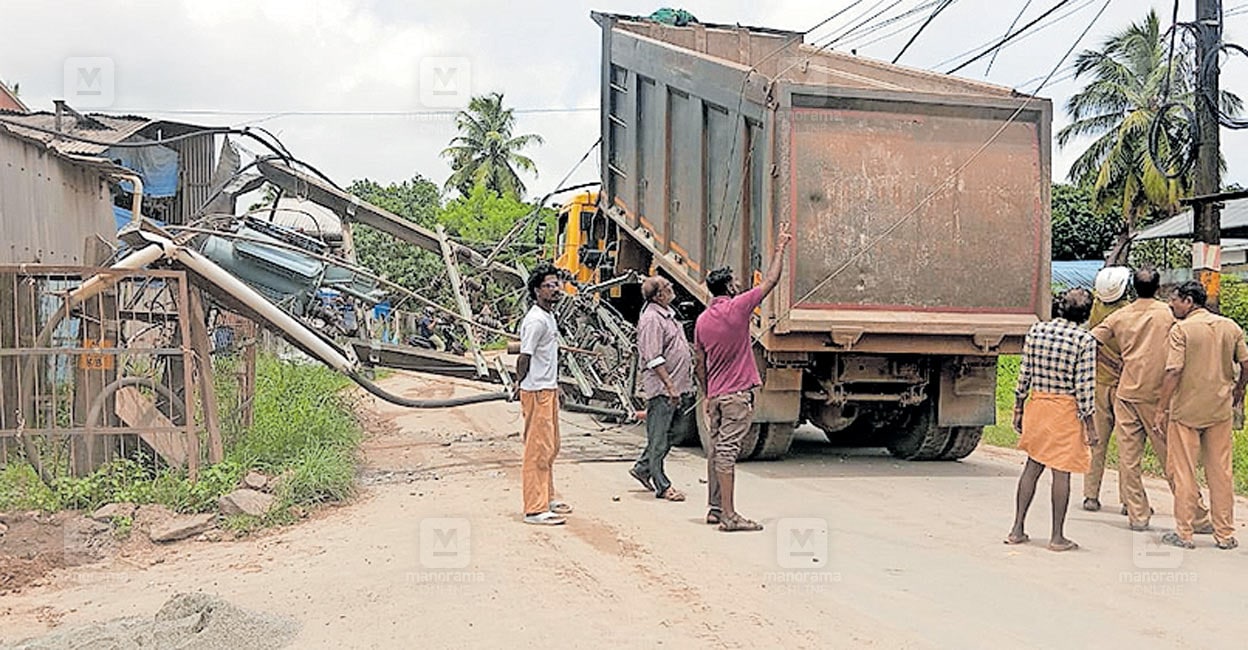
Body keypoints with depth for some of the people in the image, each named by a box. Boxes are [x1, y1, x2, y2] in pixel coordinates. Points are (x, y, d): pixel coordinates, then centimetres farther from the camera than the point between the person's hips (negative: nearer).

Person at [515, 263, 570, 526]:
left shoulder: (549, 316, 15)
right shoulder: (536, 320, -17)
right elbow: (524, 358, -18)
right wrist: (522, 386, -12)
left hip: (549, 390, 10)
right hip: (537, 391, -10)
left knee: (551, 447, 17)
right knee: (538, 450, -7)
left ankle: (547, 499, 29)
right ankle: (535, 509, -3)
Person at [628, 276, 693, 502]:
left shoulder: (668, 313, 15)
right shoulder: (651, 318, -16)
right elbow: (654, 359, -21)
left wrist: (684, 385, 22)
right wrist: (670, 386, -22)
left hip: (676, 386, 10)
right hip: (661, 389, -10)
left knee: (667, 434, 16)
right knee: (658, 438, -1)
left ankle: (642, 468, 30)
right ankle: (662, 486, 5)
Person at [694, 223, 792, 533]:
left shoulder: (702, 320, 8)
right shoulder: (737, 307, -10)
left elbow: (699, 365, 12)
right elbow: (770, 280, -3)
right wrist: (780, 248, 8)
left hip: (716, 394, 7)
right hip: (738, 393, -7)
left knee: (716, 449, 13)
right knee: (728, 451, -11)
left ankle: (715, 508, 20)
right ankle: (729, 515, -11)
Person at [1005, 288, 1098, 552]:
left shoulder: (1036, 331, 1)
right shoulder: (1085, 340, -11)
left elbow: (1024, 374, 5)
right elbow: (1084, 385, -11)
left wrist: (1018, 409, 14)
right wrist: (1089, 424, -4)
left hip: (1036, 404, 5)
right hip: (1066, 410, -4)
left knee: (1033, 466, 14)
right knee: (1061, 472, 3)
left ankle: (1017, 530, 16)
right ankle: (1057, 536, 9)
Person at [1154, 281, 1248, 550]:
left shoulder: (1181, 329, -11)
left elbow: (1173, 372, -17)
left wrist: (1162, 409, -11)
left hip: (1186, 409, -5)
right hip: (1221, 409, 5)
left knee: (1184, 472, 4)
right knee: (1220, 472, 11)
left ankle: (1184, 533, 8)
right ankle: (1225, 534, 17)